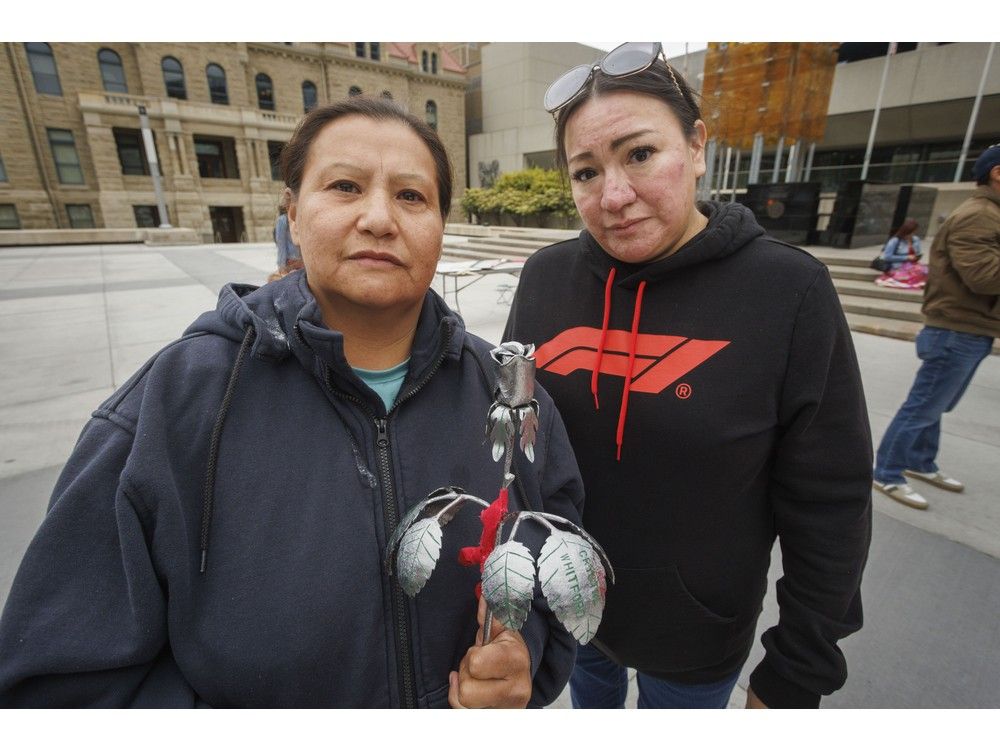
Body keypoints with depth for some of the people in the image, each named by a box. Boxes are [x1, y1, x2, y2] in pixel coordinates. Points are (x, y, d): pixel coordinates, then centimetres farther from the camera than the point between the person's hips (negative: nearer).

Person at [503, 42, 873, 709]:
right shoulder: (546, 276, -12)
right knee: (590, 697, 30)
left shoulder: (789, 292, -20)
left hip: (694, 637, -2)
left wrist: (799, 674, -6)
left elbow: (828, 508, -13)